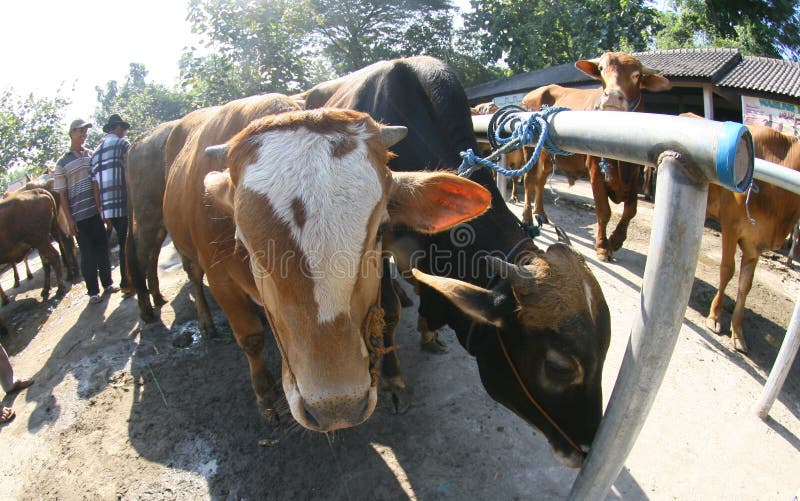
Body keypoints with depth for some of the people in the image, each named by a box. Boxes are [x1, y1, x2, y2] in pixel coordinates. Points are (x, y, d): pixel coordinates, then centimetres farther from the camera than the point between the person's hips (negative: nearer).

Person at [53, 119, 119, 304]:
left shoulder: (92, 155, 8)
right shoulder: (62, 163, -1)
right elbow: (62, 195, -1)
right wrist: (69, 220, -7)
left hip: (97, 212, 3)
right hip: (79, 216, -2)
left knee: (102, 248, 9)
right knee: (87, 254, 3)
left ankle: (107, 282, 25)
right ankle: (93, 291, 13)